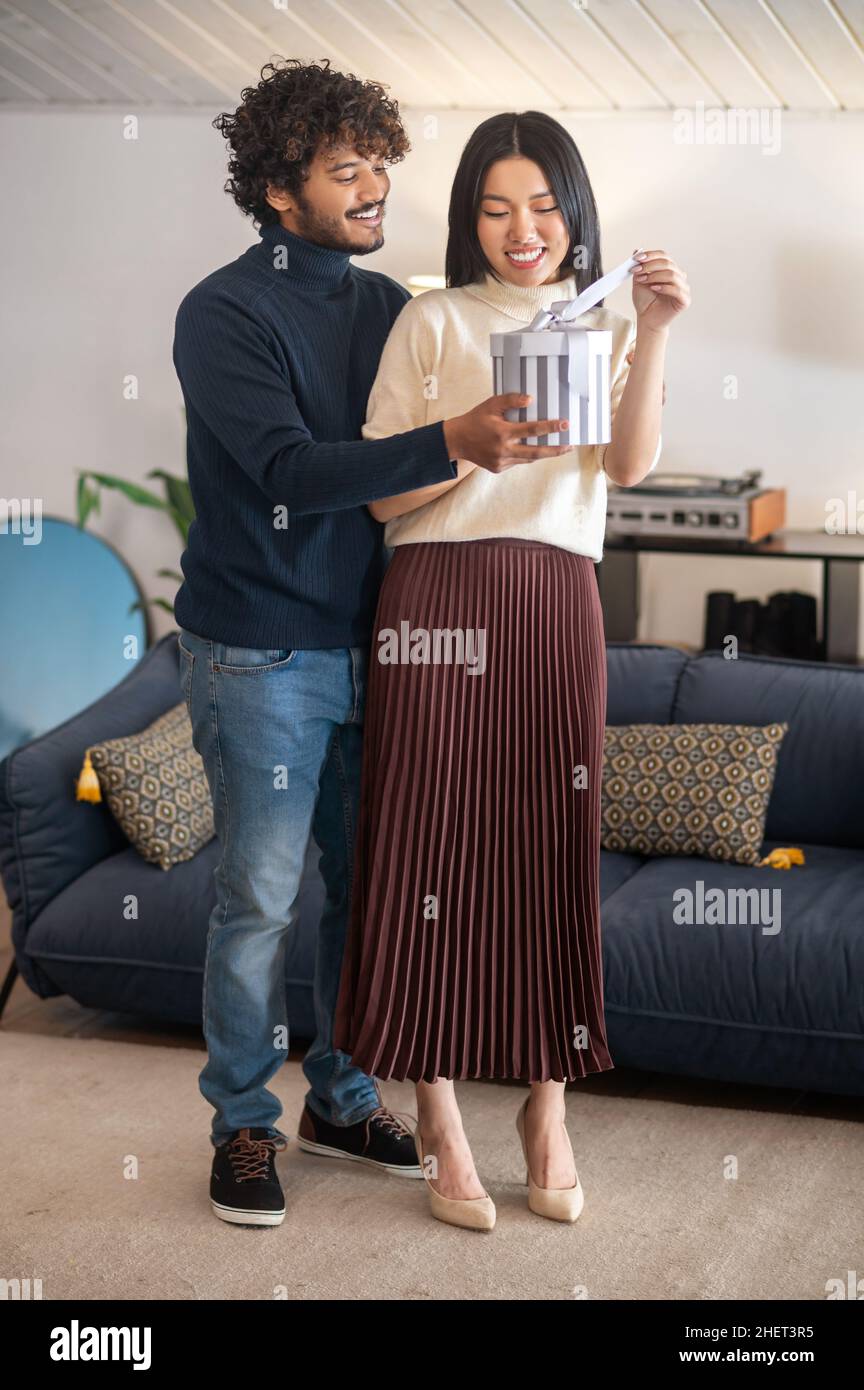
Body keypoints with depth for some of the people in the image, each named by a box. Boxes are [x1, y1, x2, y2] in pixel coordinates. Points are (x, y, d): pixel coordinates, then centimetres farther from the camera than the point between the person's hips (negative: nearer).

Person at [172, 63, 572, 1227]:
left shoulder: (388, 305, 8)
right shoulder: (223, 313, -10)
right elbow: (292, 470, -23)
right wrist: (450, 444, -35)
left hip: (367, 645, 6)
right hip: (260, 655, -6)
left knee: (367, 884, 13)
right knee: (260, 898, 1)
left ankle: (342, 1099, 30)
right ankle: (244, 1124, 18)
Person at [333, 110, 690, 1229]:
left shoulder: (603, 324, 15)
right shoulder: (434, 322, 8)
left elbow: (630, 465, -1)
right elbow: (381, 494, 3)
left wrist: (651, 337, -13)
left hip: (559, 602, 2)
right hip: (439, 599, -2)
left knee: (554, 842, 2)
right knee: (433, 839, -2)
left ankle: (548, 1105, 15)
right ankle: (438, 1116, 8)